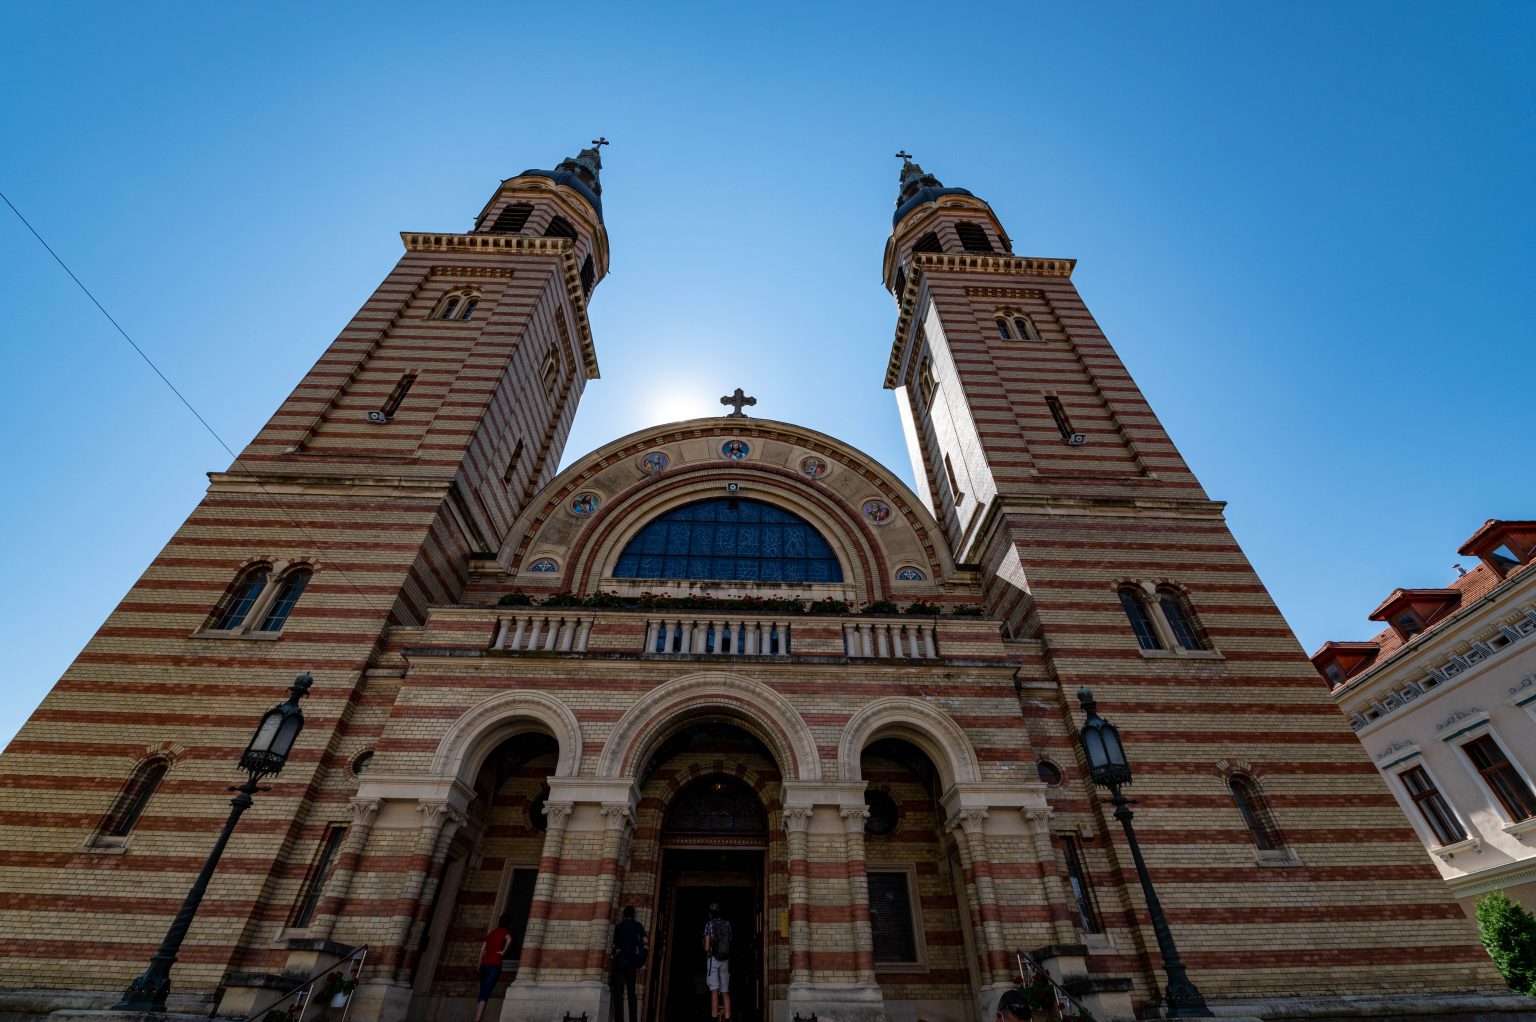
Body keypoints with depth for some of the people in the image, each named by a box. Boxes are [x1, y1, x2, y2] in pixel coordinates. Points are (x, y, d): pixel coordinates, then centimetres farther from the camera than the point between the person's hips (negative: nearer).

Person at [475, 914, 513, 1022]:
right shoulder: (504, 931, 2)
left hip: (484, 965, 6)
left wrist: (480, 966, 18)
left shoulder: (491, 933, 20)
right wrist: (503, 952, -6)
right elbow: (509, 939, -20)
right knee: (485, 995, -10)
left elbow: (482, 949, 17)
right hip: (494, 965, -6)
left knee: (482, 994, 10)